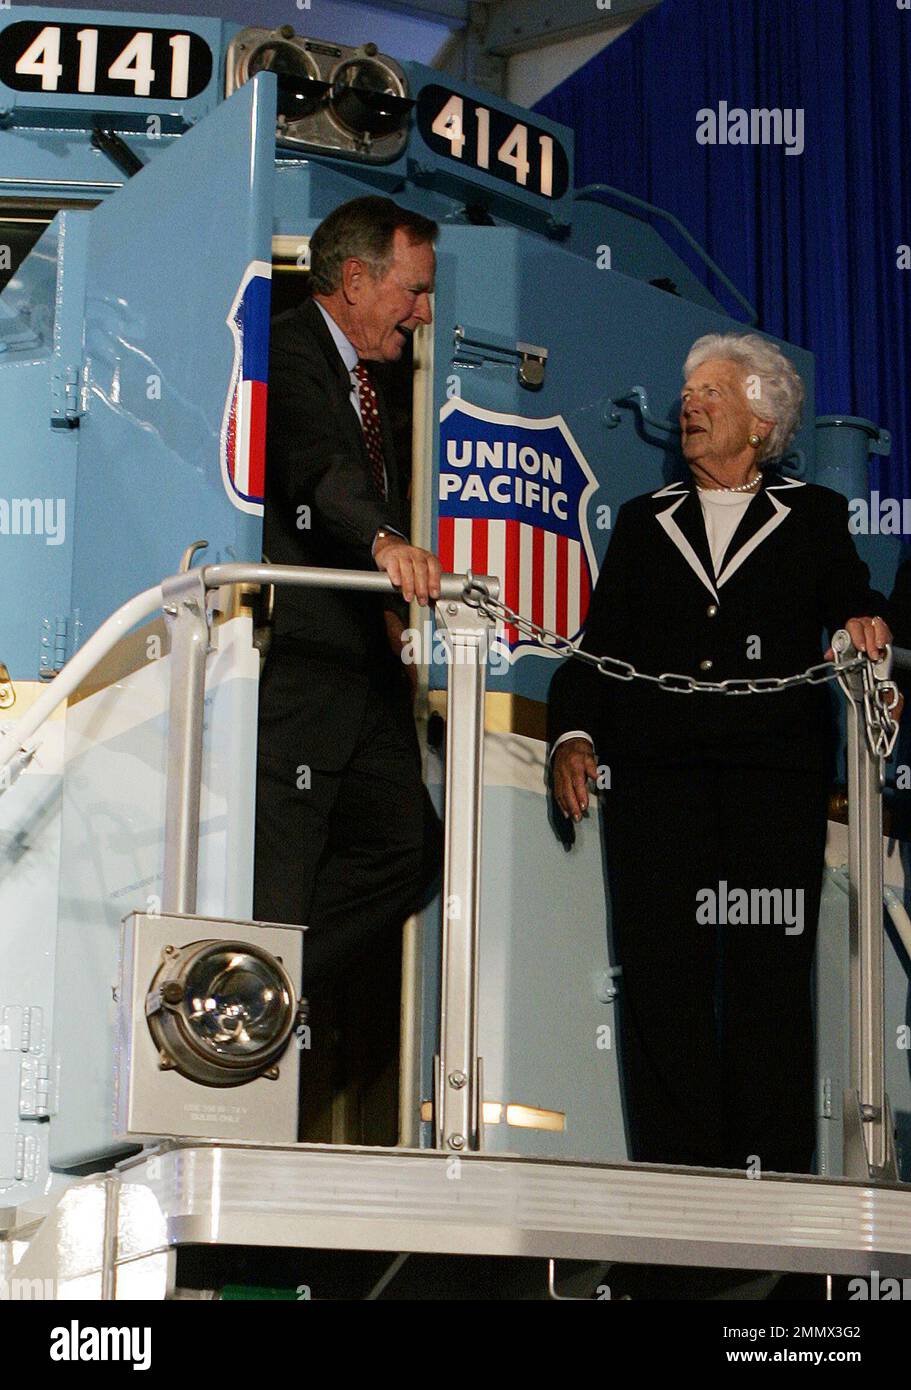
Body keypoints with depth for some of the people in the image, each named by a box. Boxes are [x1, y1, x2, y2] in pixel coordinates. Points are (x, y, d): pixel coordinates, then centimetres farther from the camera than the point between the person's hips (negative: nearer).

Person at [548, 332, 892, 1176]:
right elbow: (598, 646, 16)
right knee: (663, 970, -5)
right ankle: (674, 1165, -3)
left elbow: (850, 605, 10)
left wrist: (865, 624, -14)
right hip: (656, 773, 2)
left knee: (768, 972, -7)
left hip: (775, 771, -2)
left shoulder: (814, 517, 17)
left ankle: (771, 1165, -6)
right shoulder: (643, 523, 22)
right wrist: (573, 734, 1)